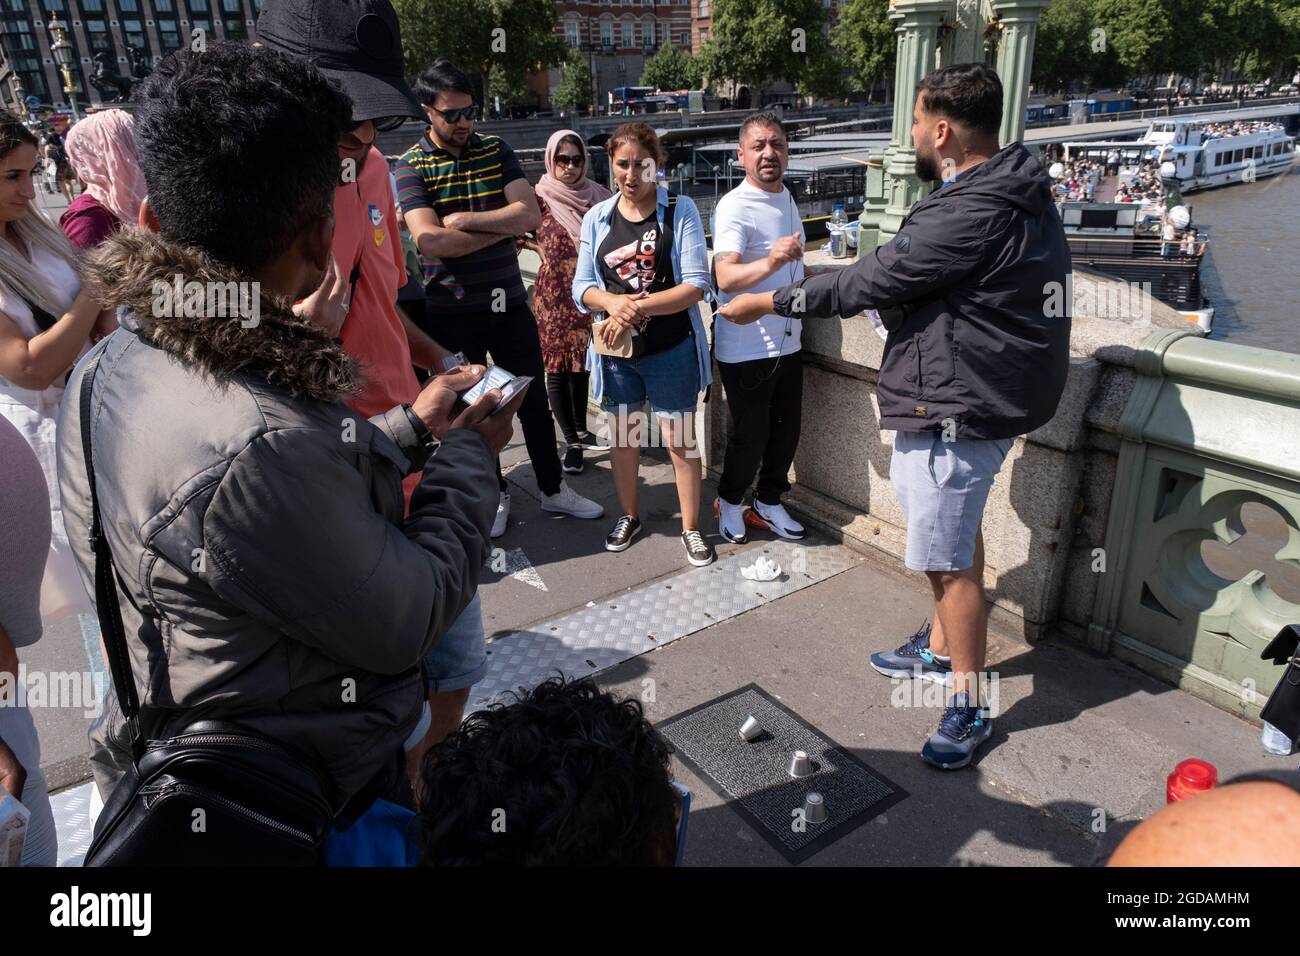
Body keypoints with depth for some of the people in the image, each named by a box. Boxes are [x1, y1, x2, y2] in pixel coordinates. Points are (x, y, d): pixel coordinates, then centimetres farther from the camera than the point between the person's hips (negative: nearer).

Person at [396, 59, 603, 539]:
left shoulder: (496, 151, 3)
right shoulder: (411, 167, -6)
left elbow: (530, 214, -10)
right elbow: (430, 241, -20)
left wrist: (464, 219, -16)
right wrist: (499, 229, -12)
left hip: (508, 301, 2)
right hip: (451, 312, -2)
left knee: (533, 399, 11)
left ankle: (553, 488, 28)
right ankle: (495, 493, 30)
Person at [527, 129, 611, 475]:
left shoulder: (598, 196, 5)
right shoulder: (541, 198, -5)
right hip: (554, 297, -3)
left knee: (580, 365, 14)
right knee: (558, 370, 3)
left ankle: (581, 431, 31)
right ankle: (573, 442, 15)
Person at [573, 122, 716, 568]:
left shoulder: (681, 210, -8)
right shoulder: (597, 217, 2)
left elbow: (696, 285, -15)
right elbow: (582, 287, 2)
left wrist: (637, 307, -23)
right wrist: (612, 302, -20)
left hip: (671, 349, -3)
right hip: (616, 348, 4)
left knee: (680, 440, 4)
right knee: (623, 435, 17)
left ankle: (691, 528, 21)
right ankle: (629, 516, 36)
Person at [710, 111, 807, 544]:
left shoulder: (786, 198, 11)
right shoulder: (734, 207, -18)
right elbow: (726, 278, -34)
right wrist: (770, 262, -48)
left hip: (787, 342, 8)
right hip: (745, 347, -8)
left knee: (786, 430, 14)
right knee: (750, 434, 3)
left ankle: (768, 503, 33)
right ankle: (730, 501, 28)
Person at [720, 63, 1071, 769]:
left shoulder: (970, 215, -25)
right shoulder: (1015, 190, 8)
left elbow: (871, 282, -20)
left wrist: (768, 302, -9)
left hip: (956, 408, -11)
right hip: (975, 395, 11)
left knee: (948, 558, -1)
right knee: (958, 533, 23)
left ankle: (969, 704, 15)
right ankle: (942, 648, 42)